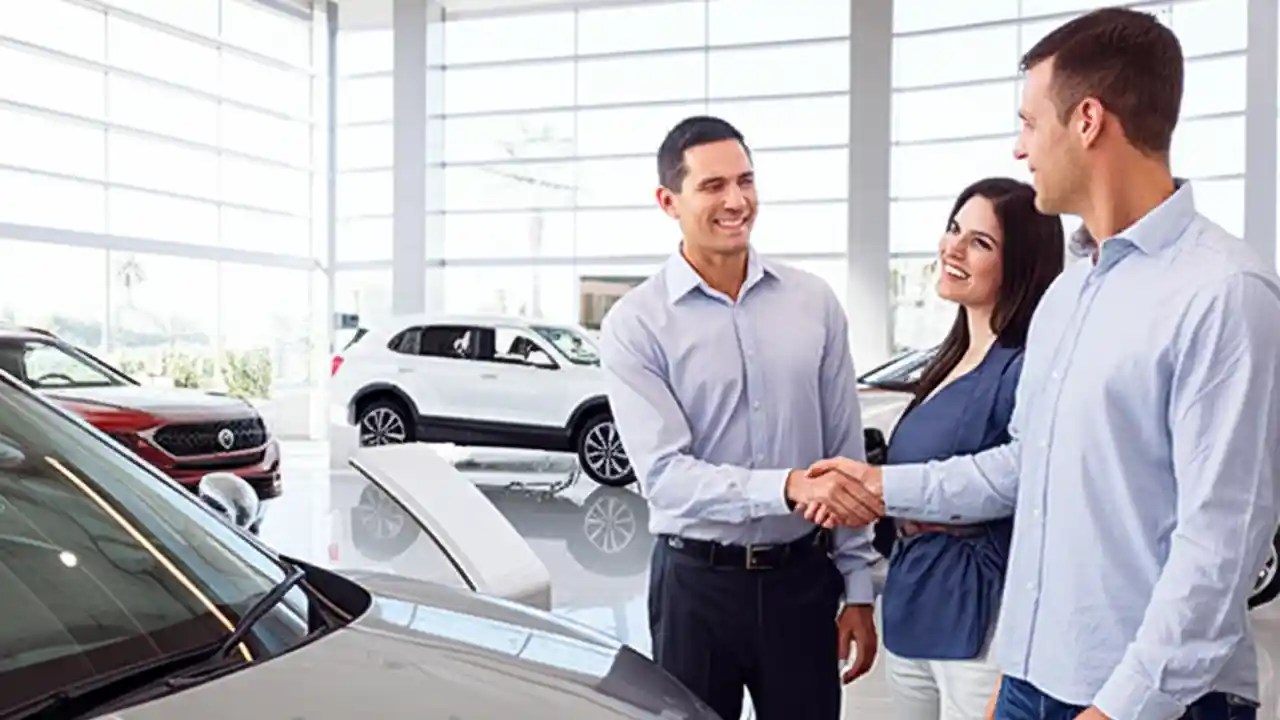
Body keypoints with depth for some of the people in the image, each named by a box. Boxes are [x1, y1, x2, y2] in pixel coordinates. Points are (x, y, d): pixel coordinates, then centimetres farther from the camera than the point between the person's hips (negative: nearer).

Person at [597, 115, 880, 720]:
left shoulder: (814, 304, 1)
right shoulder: (634, 325, -8)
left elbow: (847, 456, 4)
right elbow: (665, 474, -16)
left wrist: (857, 588, 5)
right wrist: (788, 486, -29)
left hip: (804, 577, 2)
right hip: (697, 584, -2)